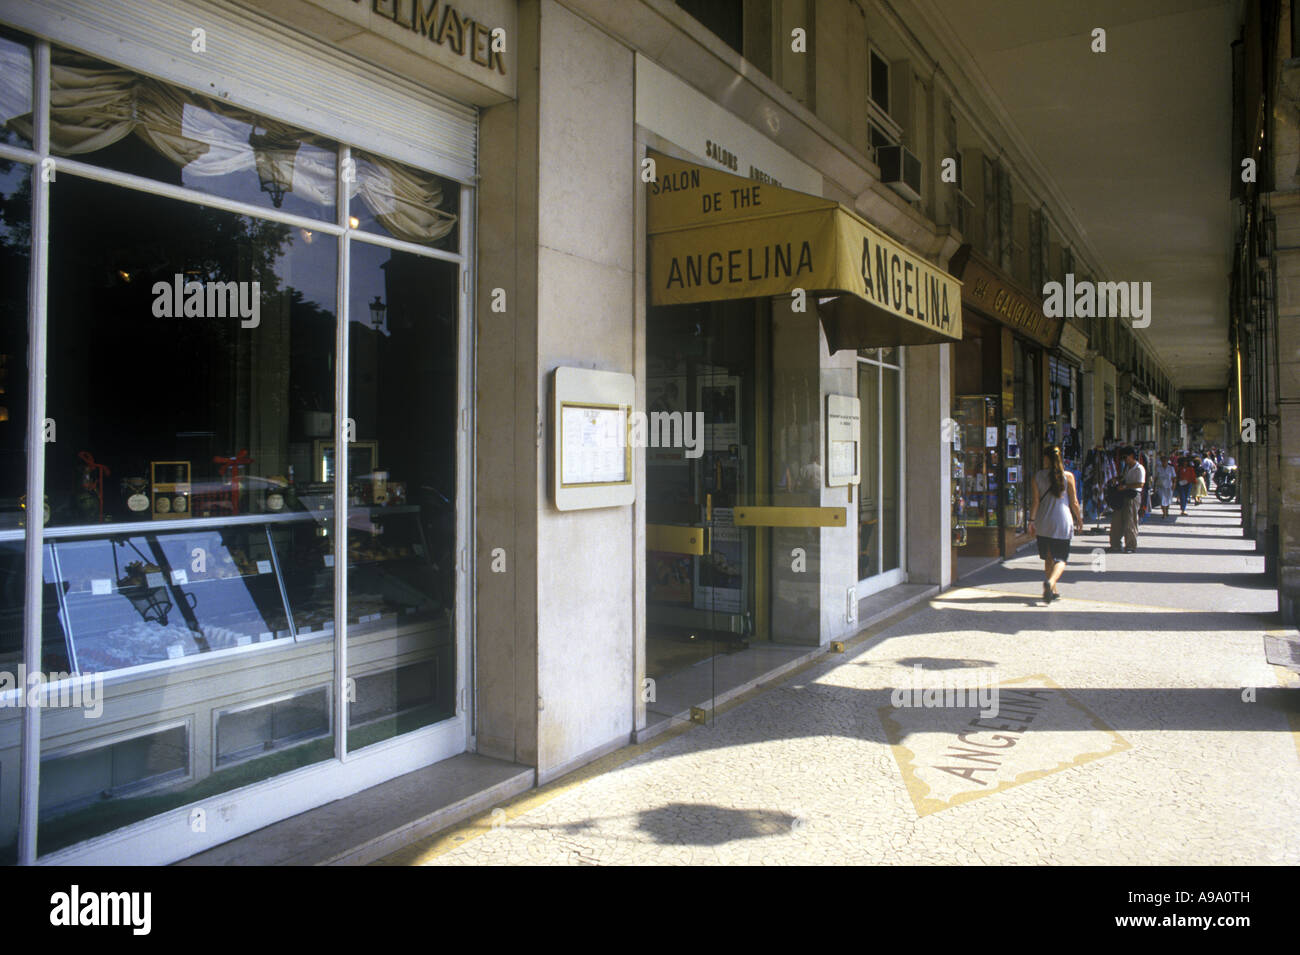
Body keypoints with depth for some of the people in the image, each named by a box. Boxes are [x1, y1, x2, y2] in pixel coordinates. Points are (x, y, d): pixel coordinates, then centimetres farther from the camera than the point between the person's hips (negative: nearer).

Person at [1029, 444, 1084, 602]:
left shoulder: (1038, 477, 0)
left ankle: (1051, 590, 19)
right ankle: (1050, 582, -24)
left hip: (1043, 523, 2)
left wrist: (1032, 520, 2)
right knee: (1061, 559, 3)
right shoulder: (1068, 476, -3)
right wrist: (1079, 519, 14)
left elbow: (1036, 501, -3)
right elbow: (1074, 502, 1)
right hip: (1063, 522, -2)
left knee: (1048, 558, 16)